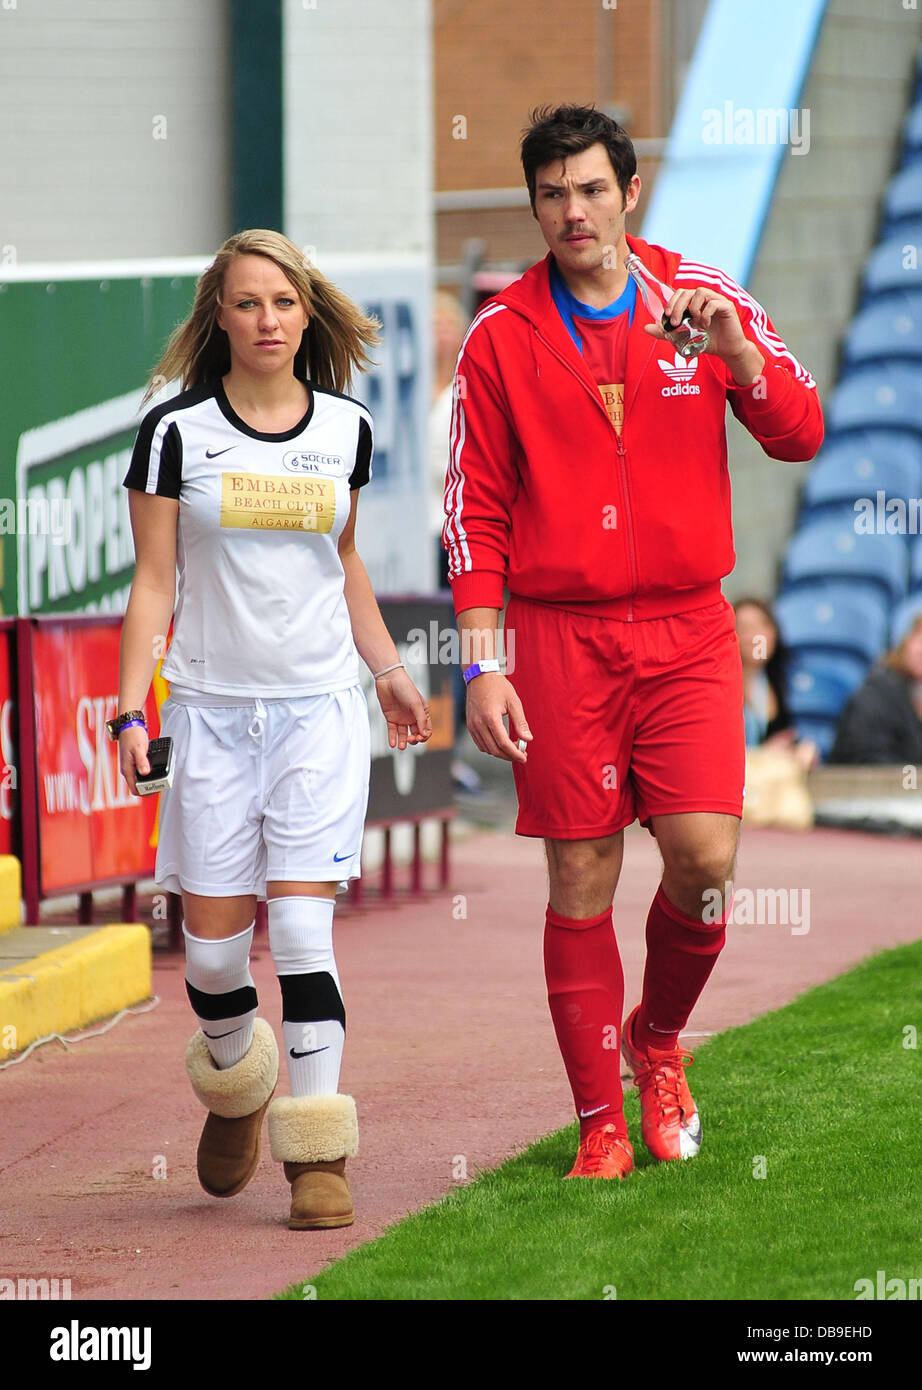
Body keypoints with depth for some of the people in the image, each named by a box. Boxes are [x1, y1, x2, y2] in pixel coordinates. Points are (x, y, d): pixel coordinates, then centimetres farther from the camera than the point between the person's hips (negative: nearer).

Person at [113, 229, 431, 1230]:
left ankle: (317, 1157, -9)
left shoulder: (347, 430, 6)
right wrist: (130, 711, -8)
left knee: (301, 929, -11)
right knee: (212, 941, 1)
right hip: (212, 707, 0)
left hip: (320, 707, 0)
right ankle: (235, 1089, 31)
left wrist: (387, 670, 17)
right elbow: (153, 583, -1)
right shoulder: (176, 432, -2)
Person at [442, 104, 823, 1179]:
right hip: (560, 636, -1)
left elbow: (799, 436, -1)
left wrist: (735, 350, -19)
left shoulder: (703, 299, 5)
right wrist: (483, 665, -4)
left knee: (705, 855, -10)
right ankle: (601, 1126, 9)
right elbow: (475, 508, 3)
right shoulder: (502, 336, 2)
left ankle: (658, 1038, 19)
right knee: (581, 881, 0)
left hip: (687, 627, 1)